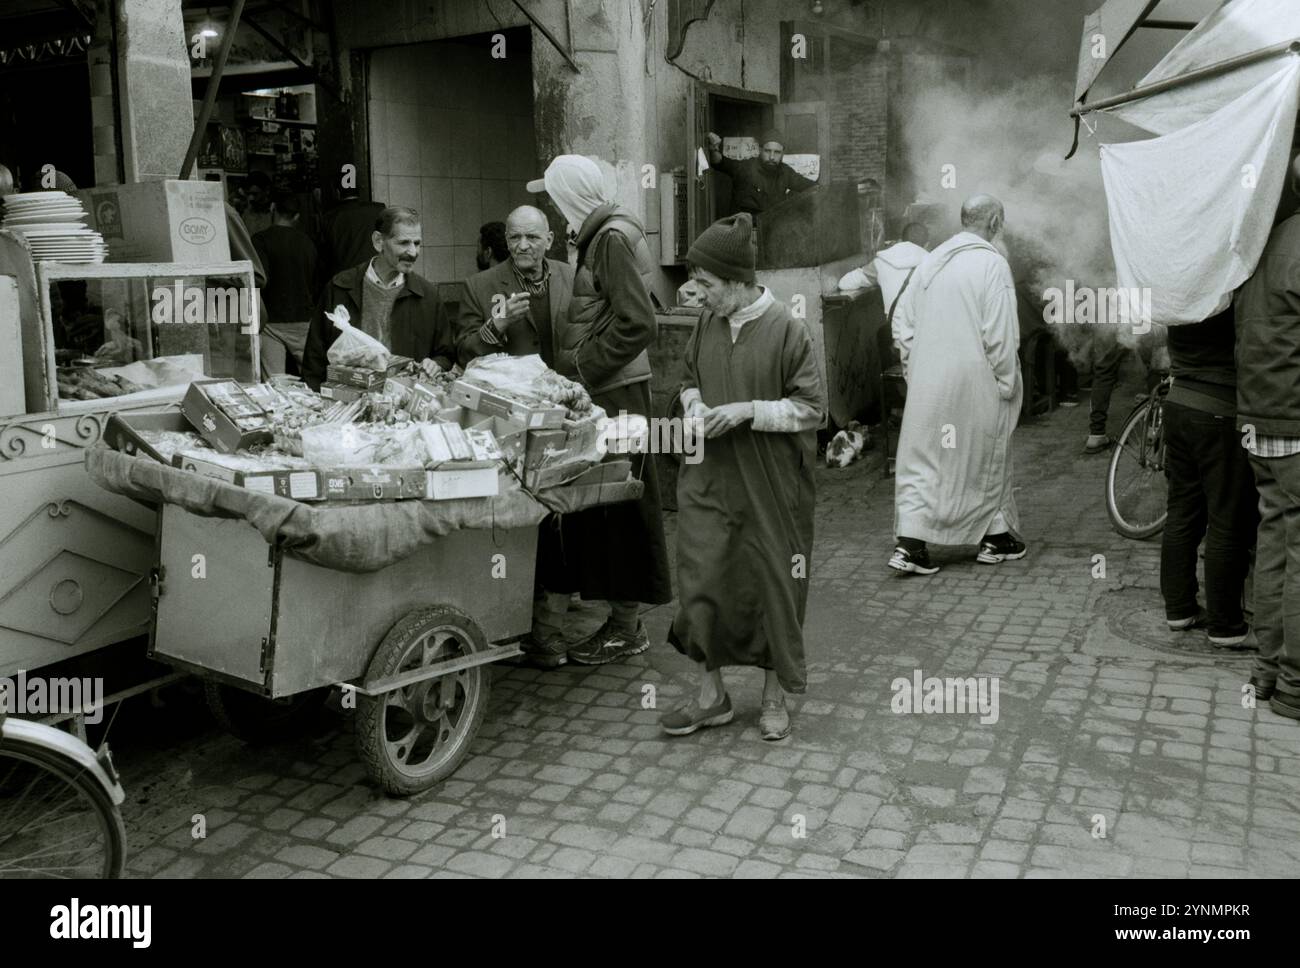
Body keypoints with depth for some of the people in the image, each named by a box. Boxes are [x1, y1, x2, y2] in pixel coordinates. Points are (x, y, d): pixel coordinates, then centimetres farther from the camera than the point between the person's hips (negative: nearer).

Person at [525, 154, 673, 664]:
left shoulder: (613, 238, -13)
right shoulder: (600, 234, 16)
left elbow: (637, 324, -20)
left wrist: (581, 366, -15)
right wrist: (576, 363, 12)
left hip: (616, 392, -10)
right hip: (601, 391, 10)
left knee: (618, 504, -2)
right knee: (598, 503, 12)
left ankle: (627, 626, 8)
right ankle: (621, 619, 22)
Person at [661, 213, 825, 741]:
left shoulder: (785, 329, -12)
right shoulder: (707, 323, 4)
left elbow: (812, 406, -10)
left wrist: (748, 410, -18)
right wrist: (695, 406, -2)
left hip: (769, 482, -4)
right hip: (710, 478, 5)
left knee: (772, 583, 7)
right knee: (702, 577, 4)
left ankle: (775, 695, 25)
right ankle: (711, 693, 20)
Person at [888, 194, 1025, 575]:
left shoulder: (930, 261, 6)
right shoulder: (991, 264, -12)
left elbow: (902, 320, 9)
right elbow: (1000, 334, -15)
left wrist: (914, 368, 15)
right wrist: (1007, 382, -6)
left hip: (927, 383, 5)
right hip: (974, 381, -4)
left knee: (922, 458, 6)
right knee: (986, 457, 11)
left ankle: (909, 543, -2)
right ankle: (995, 537, 25)